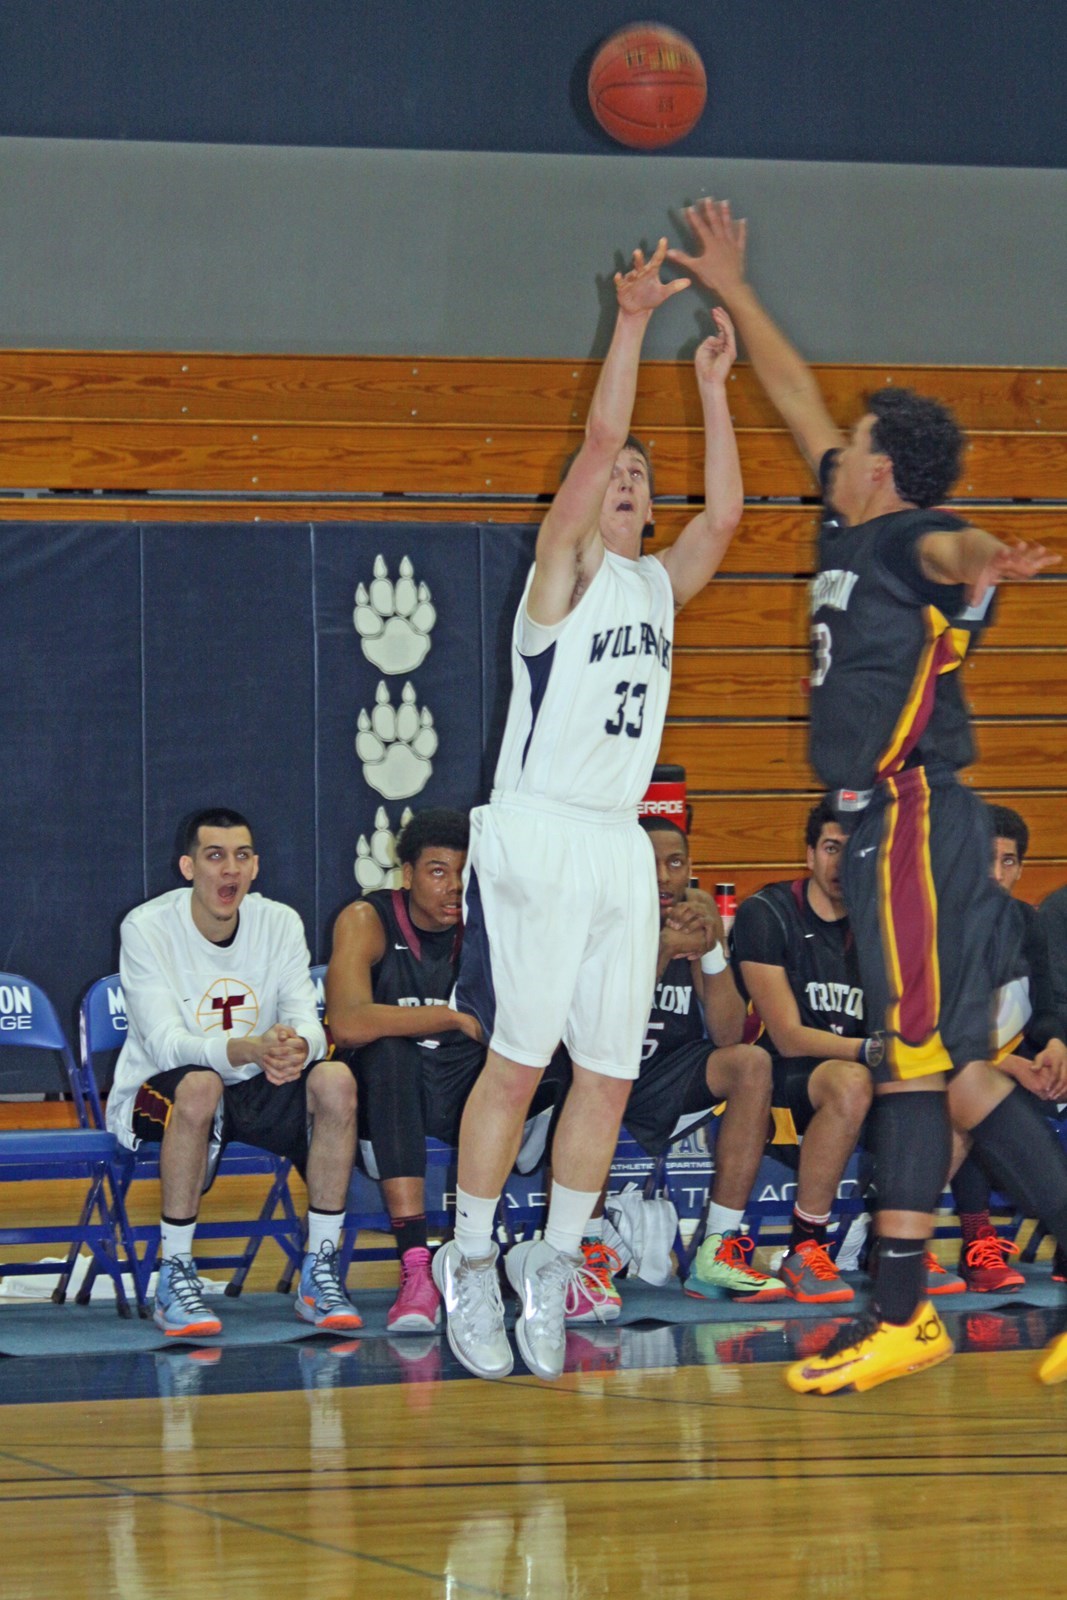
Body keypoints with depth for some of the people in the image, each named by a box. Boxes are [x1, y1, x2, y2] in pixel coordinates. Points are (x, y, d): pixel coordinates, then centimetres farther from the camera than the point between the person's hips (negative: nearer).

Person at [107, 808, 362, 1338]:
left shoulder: (281, 923, -1)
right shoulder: (147, 928, -14)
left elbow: (307, 1022, -10)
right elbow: (165, 1043, -25)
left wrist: (298, 1047, -37)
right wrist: (247, 1050, -44)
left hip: (253, 1092, 4)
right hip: (156, 1092, -4)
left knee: (335, 1080, -24)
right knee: (199, 1086, -38)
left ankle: (319, 1274, -16)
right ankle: (174, 1278, -28)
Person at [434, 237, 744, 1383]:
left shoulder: (659, 584, 17)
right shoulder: (564, 568, -1)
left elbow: (724, 515, 4)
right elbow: (599, 440, -13)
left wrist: (712, 385, 4)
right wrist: (632, 322, -15)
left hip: (620, 845, 7)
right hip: (537, 836, -6)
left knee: (608, 1073, 4)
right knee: (517, 1062, -7)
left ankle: (552, 1266, 12)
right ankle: (468, 1267, 0)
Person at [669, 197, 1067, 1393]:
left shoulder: (909, 536, -9)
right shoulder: (852, 529, 16)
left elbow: (951, 544, -34)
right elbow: (798, 401, 28)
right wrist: (734, 294, 34)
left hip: (913, 820, -9)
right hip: (882, 825, 9)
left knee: (916, 1056, -8)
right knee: (949, 1060, 7)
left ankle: (899, 1313, -8)